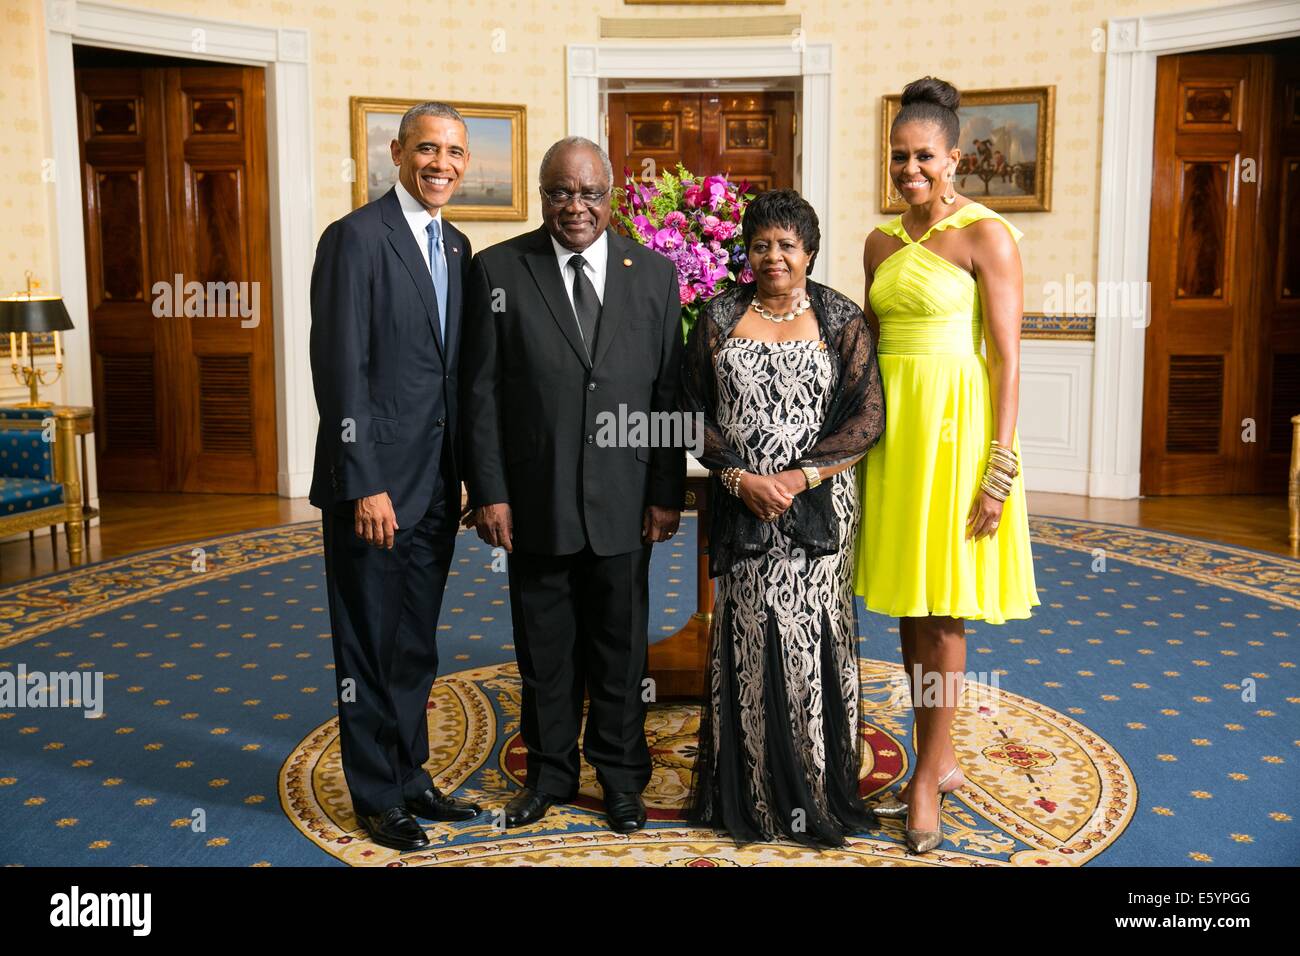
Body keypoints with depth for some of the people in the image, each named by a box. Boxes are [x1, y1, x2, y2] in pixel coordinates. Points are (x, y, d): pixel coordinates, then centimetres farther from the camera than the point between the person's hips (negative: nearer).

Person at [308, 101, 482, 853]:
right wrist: (365, 486, -19)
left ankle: (411, 774, 34)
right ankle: (377, 796, 23)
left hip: (436, 487, 7)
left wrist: (466, 472, 11)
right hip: (375, 487, -7)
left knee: (416, 647, 18)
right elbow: (342, 370, -17)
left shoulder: (457, 247, 11)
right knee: (371, 648, 8)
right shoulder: (356, 237, -11)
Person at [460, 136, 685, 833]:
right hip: (535, 501, 0)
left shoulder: (655, 274, 3)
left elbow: (670, 393, 2)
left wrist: (667, 493, -1)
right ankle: (550, 771, 31)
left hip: (624, 502, 1)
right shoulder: (498, 269, -1)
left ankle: (620, 774, 31)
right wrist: (489, 492, -6)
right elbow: (480, 392, -2)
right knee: (544, 647, 12)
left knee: (621, 645, 13)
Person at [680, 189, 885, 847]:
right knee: (748, 639, 4)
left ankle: (817, 791, 17)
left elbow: (867, 417, -3)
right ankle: (752, 791, 19)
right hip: (740, 503, 1)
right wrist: (741, 479, -9)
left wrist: (798, 478, -13)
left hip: (817, 506, -1)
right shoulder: (718, 317, 7)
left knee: (812, 638, 1)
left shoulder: (840, 319, 3)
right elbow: (695, 411, 4)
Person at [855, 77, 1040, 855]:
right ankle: (944, 761, 26)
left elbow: (1008, 358, -11)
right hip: (892, 425, 6)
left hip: (954, 425, -6)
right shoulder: (881, 242, 12)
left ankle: (927, 781, 14)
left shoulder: (987, 235, -7)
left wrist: (998, 470, -15)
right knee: (907, 606, 10)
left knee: (941, 609, 1)